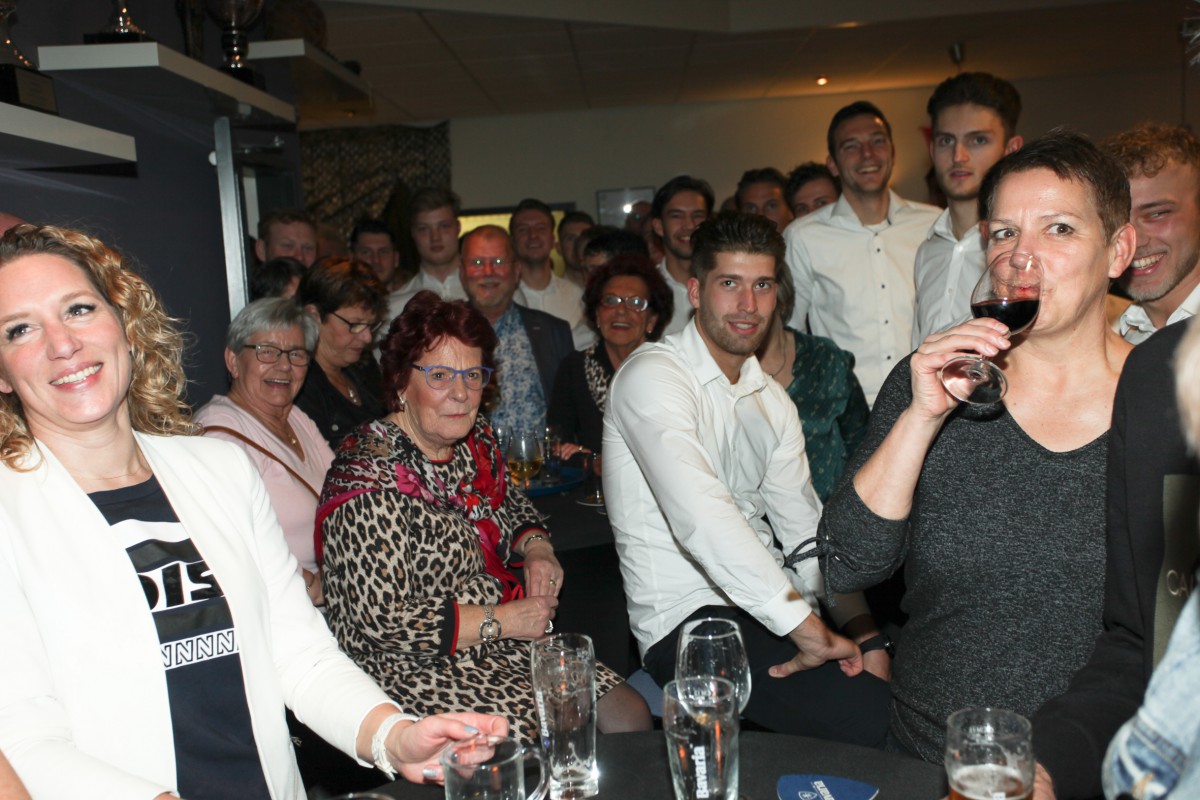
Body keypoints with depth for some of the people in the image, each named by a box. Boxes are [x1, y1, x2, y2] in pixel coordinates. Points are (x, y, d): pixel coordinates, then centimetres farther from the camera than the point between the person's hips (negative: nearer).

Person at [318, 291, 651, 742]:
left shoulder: (476, 441, 4)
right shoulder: (373, 477, -20)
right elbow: (384, 620, -21)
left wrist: (537, 549, 0)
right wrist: (500, 620, -17)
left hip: (509, 643, 8)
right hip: (422, 668, -7)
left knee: (631, 718, -4)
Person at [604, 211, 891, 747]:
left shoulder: (773, 401, 14)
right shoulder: (653, 376, -12)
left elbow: (805, 527, 11)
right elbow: (699, 516, -26)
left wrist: (861, 627, -4)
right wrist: (806, 627, -26)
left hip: (764, 605, 8)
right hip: (686, 620, -7)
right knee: (874, 719, -23)